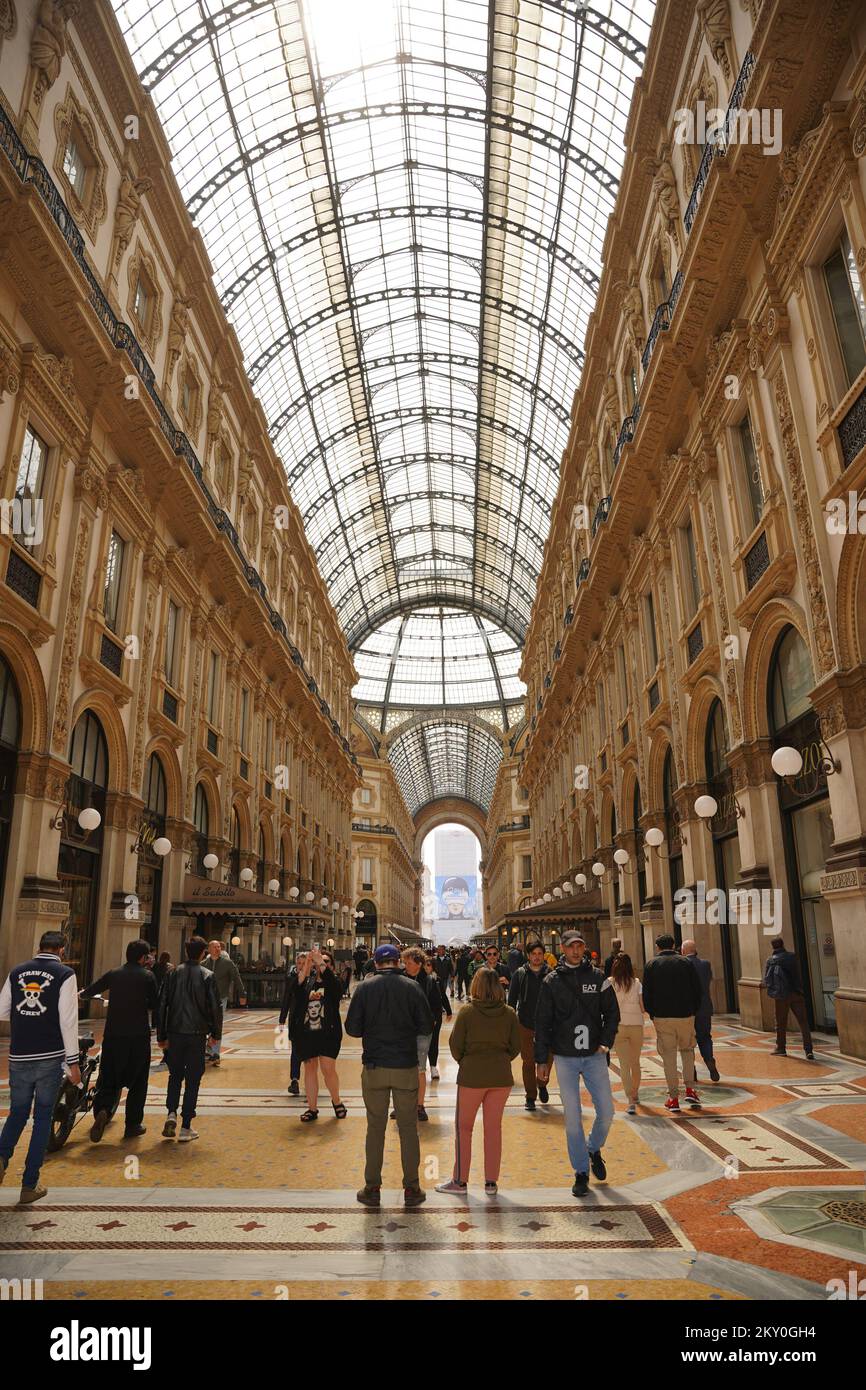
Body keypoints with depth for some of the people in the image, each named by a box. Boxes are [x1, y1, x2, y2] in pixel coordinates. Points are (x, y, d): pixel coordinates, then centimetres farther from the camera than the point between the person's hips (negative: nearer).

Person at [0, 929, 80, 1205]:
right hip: (50, 1057, -3)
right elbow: (67, 1020, -12)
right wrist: (73, 1062, -8)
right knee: (43, 1118, 8)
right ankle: (29, 1186, 10)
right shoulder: (65, 974, -7)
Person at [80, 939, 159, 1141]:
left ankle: (102, 1110, -14)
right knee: (137, 1081, 12)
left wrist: (81, 995, 37)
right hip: (139, 1035, -2)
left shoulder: (113, 974, 3)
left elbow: (90, 991, 14)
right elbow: (155, 1005, -5)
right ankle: (133, 1125, 16)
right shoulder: (147, 976, -6)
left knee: (108, 1078, 12)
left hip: (113, 1035, 3)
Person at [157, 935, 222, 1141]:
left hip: (175, 1033, 2)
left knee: (175, 1075, 19)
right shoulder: (207, 976, -6)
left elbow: (162, 1005, 2)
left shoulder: (173, 973, 1)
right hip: (197, 1035, -2)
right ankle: (186, 1128, 8)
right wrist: (215, 1034, 7)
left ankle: (171, 1113, 1)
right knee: (193, 1080, 7)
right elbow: (215, 1007, -6)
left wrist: (161, 1036, 10)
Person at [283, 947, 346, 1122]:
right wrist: (306, 965, -29)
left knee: (328, 1069, -5)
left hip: (328, 1033, -3)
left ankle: (337, 1102, 19)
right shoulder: (307, 981, 7)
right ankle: (312, 1109, 21)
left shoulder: (333, 983, 2)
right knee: (310, 1069, 8)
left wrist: (320, 963, -34)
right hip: (305, 1033, 3)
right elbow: (295, 990, -14)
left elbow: (333, 982, -23)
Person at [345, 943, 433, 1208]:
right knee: (408, 1128, 11)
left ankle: (372, 1188, 19)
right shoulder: (411, 987, -7)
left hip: (374, 1067, 0)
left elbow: (352, 1029, -6)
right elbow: (426, 1026, -3)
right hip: (406, 1067, 0)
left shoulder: (364, 988, -6)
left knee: (375, 1128, 12)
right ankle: (411, 1189, 17)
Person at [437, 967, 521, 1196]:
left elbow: (455, 1045, -7)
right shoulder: (509, 1014, -3)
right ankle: (491, 1182, 19)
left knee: (463, 1127, 11)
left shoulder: (467, 1013, -11)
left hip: (471, 1076, -3)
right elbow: (516, 1046, 1)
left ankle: (460, 1181, 16)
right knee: (494, 1128, 13)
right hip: (501, 1077, 3)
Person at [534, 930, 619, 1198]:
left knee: (606, 1112, 2)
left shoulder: (597, 977, 1)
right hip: (565, 1058, -1)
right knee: (572, 1117, 2)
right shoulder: (552, 982, -2)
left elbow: (612, 1012, 7)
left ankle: (594, 1149, 31)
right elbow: (542, 1023, 0)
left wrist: (605, 1042, -7)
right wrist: (542, 1060, -1)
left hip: (595, 1056, 1)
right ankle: (581, 1172, 18)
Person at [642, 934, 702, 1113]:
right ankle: (690, 1089, 9)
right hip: (686, 1016, 1)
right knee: (687, 1049, 19)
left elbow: (646, 993, 1)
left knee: (668, 1055, 5)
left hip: (662, 1018, -1)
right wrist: (693, 1011, 13)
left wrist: (652, 1014, 11)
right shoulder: (685, 963, 4)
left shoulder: (651, 964, 3)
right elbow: (697, 990, 4)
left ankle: (674, 1098, 5)